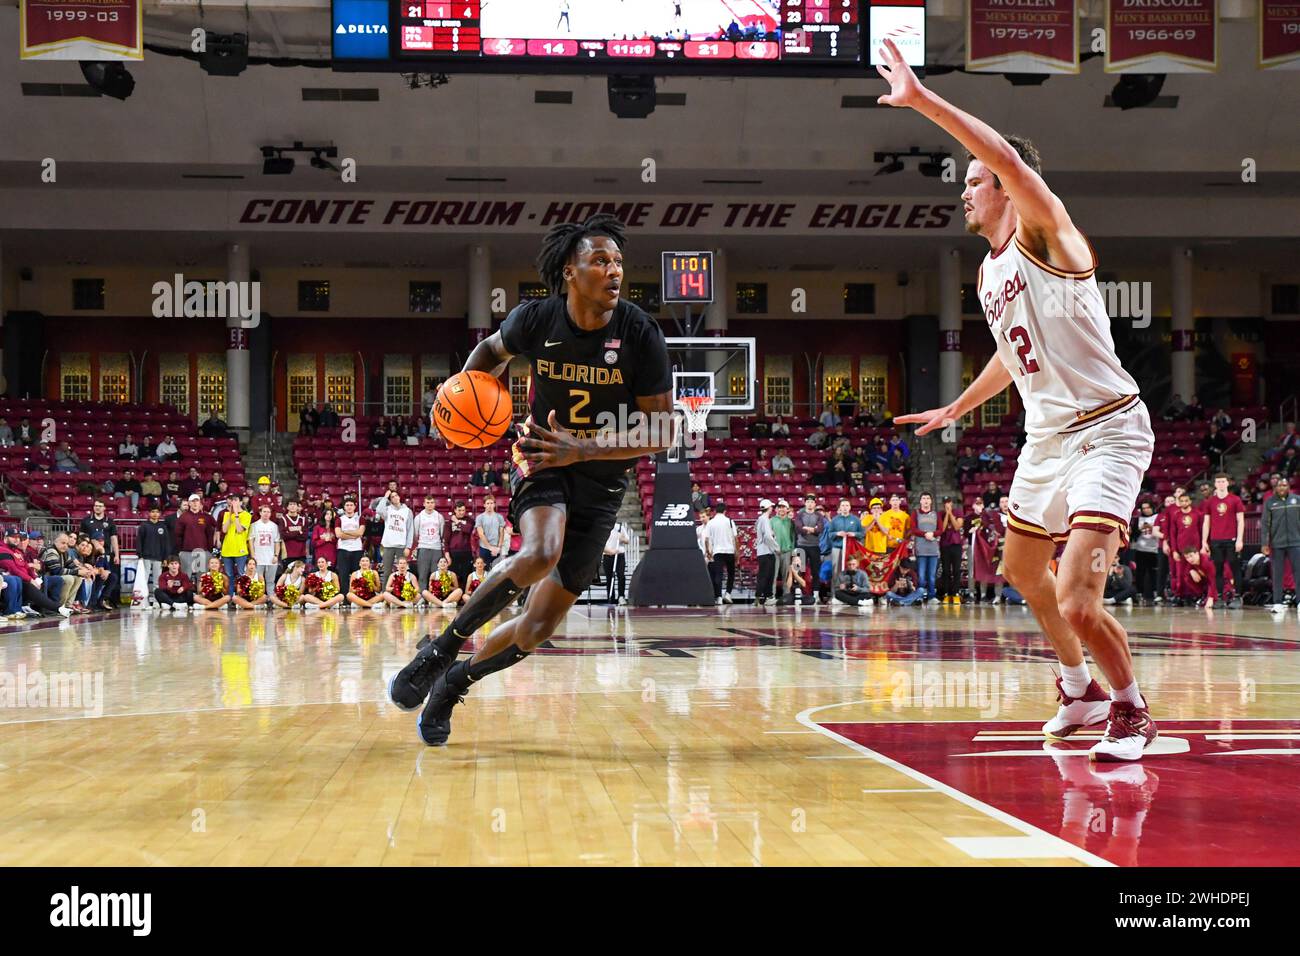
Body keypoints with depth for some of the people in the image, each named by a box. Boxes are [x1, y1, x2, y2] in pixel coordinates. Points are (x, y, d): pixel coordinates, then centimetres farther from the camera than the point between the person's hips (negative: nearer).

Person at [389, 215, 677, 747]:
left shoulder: (640, 334, -16)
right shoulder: (536, 320, -11)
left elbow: (662, 432, -14)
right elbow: (493, 350, 14)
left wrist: (580, 450, -24)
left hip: (601, 484, 1)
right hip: (542, 463, -1)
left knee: (542, 624, 0)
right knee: (541, 553, -35)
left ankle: (454, 683, 25)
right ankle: (442, 648, -18)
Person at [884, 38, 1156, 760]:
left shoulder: (1046, 235, -12)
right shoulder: (989, 272, 14)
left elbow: (1010, 158, -32)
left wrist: (921, 99, -34)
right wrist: (954, 410, 42)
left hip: (1105, 432, -10)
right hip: (1045, 437, 10)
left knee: (1078, 600, -20)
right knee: (1023, 571, 24)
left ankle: (1131, 711, 3)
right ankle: (1080, 692, 42)